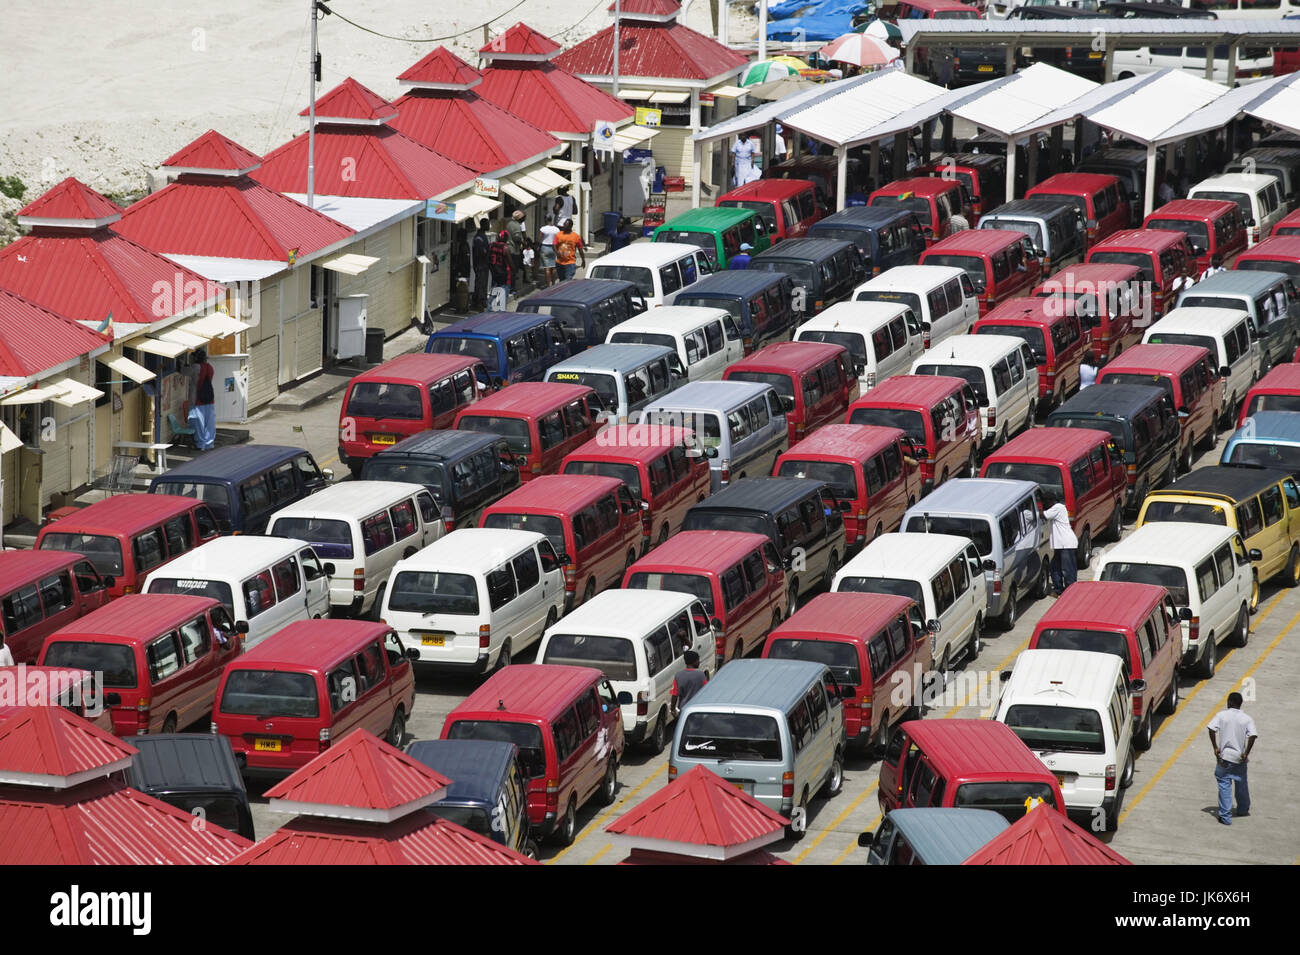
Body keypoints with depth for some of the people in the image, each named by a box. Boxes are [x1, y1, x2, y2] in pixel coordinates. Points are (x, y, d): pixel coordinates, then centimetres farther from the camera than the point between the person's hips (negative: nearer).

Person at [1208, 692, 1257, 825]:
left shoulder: (1222, 715, -3)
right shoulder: (1247, 719, -1)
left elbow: (1212, 729, -15)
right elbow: (1253, 736, -14)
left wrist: (1215, 748, -8)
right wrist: (1246, 753, -7)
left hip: (1224, 756, -2)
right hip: (1239, 758, 2)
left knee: (1224, 786, 2)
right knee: (1241, 784, 21)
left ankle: (1225, 816, -2)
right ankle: (1243, 810, 40)